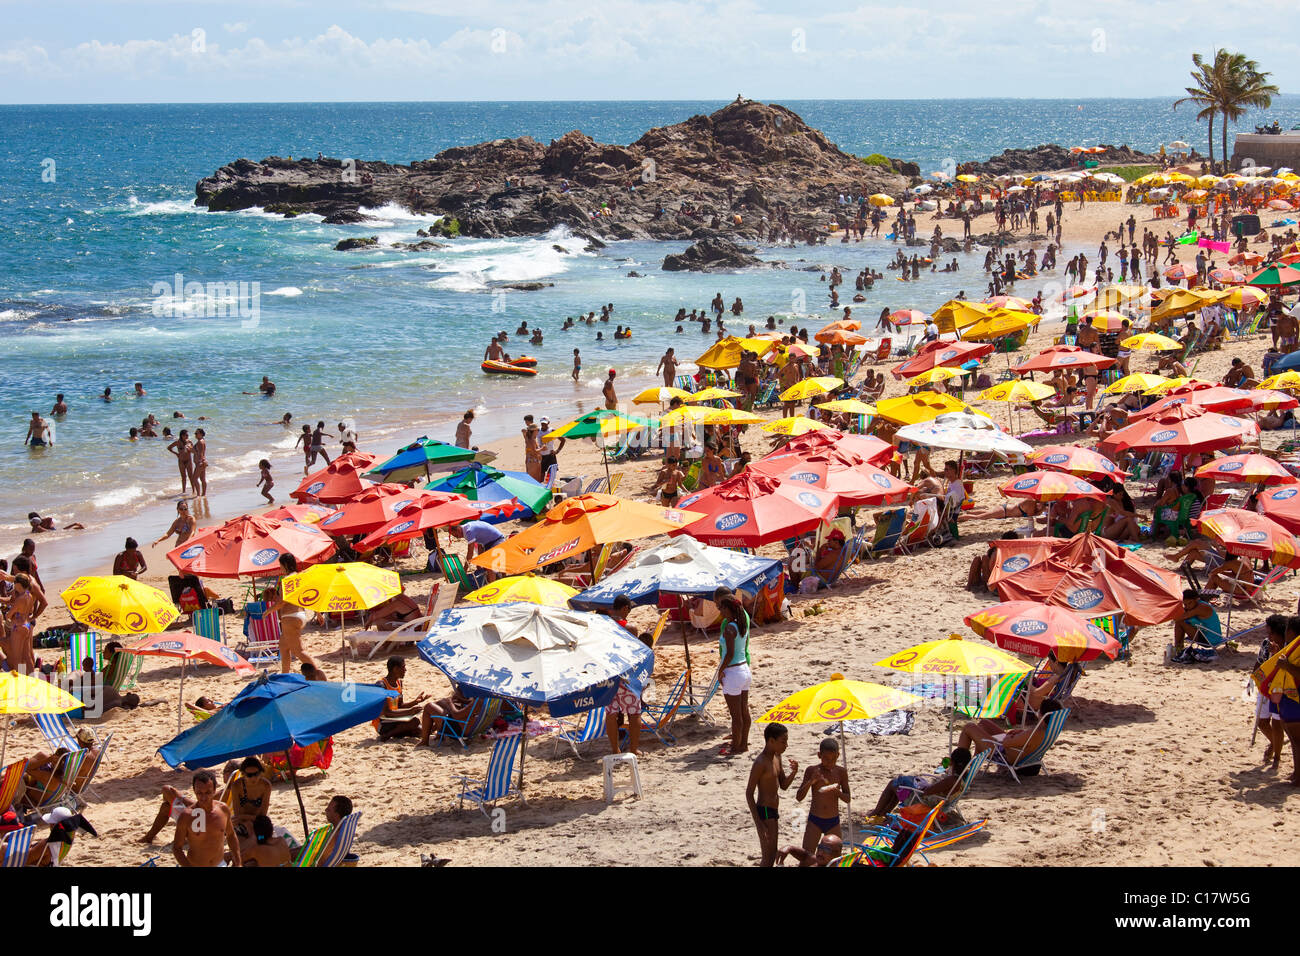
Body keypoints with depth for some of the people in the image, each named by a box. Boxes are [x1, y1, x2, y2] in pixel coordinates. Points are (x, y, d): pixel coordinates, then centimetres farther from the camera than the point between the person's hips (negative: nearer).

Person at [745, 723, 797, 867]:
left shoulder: (776, 757, 9)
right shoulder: (760, 763, -19)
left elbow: (783, 785, 17)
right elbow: (749, 793, -19)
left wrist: (793, 772, -5)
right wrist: (759, 824, -22)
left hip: (773, 812, 9)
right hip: (764, 812, -9)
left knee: (771, 855, 16)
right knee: (768, 856, -9)